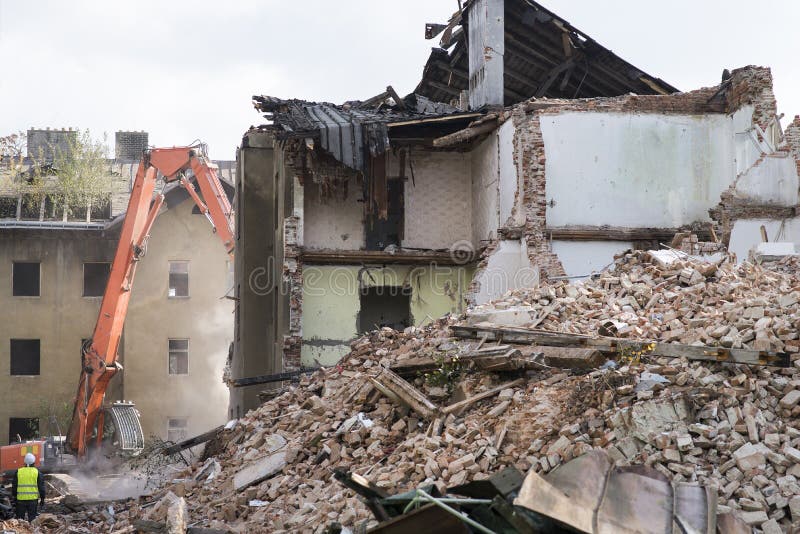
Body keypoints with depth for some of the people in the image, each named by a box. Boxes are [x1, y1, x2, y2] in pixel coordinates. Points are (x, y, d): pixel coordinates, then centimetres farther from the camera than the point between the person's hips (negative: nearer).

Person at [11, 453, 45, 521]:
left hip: (21, 499, 1)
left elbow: (14, 486, 9)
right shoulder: (37, 472, 0)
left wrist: (14, 496, 18)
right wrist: (42, 498, 8)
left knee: (20, 518, 8)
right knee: (32, 518, 2)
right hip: (33, 499, -1)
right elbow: (41, 486, 1)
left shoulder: (18, 472, 4)